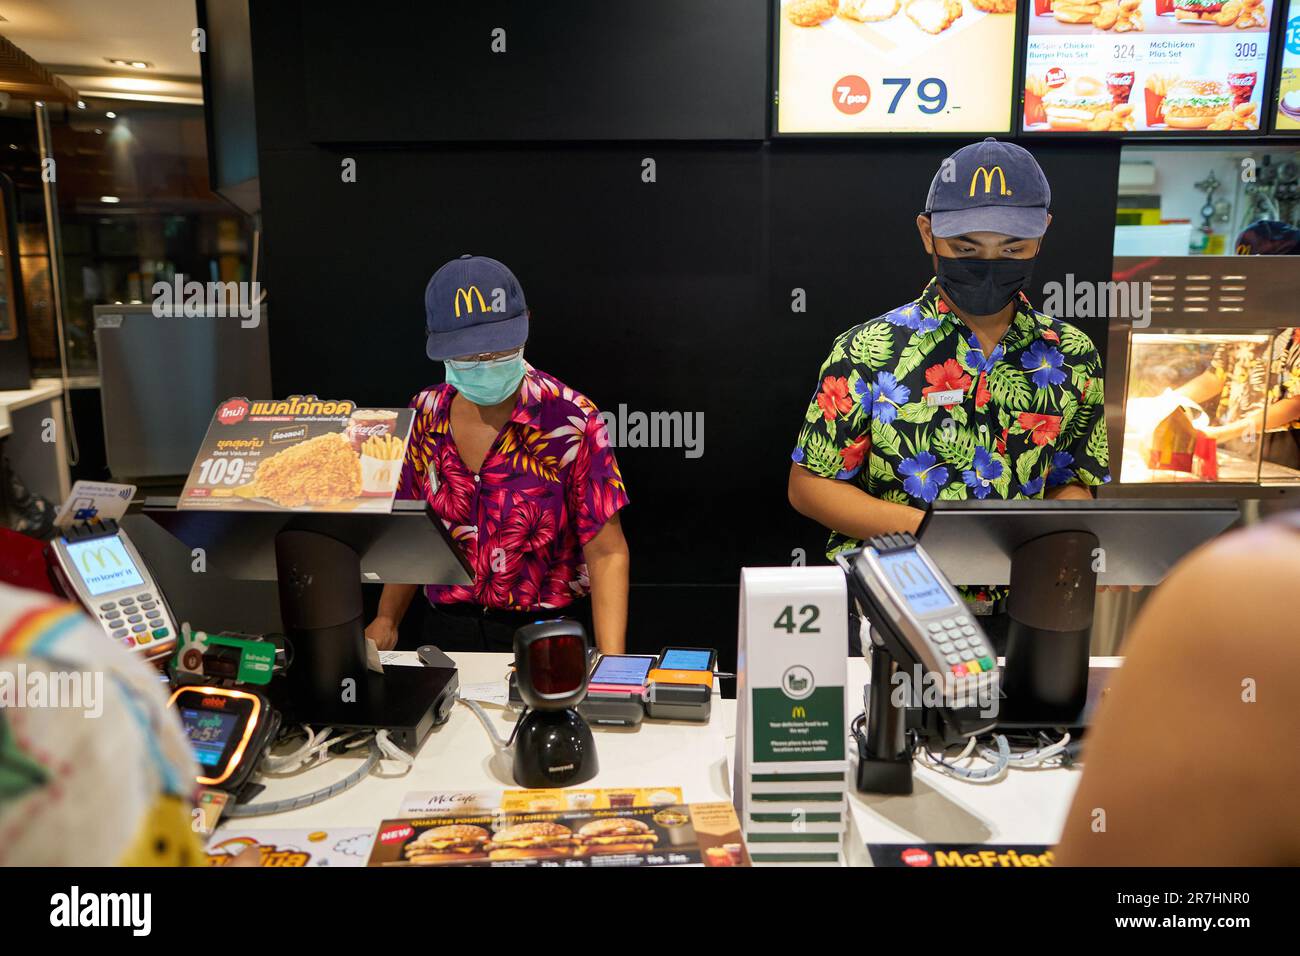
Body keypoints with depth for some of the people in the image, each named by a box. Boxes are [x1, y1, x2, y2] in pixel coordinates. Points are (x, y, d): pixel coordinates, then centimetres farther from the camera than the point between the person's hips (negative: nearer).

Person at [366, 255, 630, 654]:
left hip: (550, 634, -3)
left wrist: (611, 662, -21)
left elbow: (606, 552, -12)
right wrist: (386, 621, 6)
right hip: (448, 631, 3)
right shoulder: (425, 415, 2)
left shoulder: (569, 419, -12)